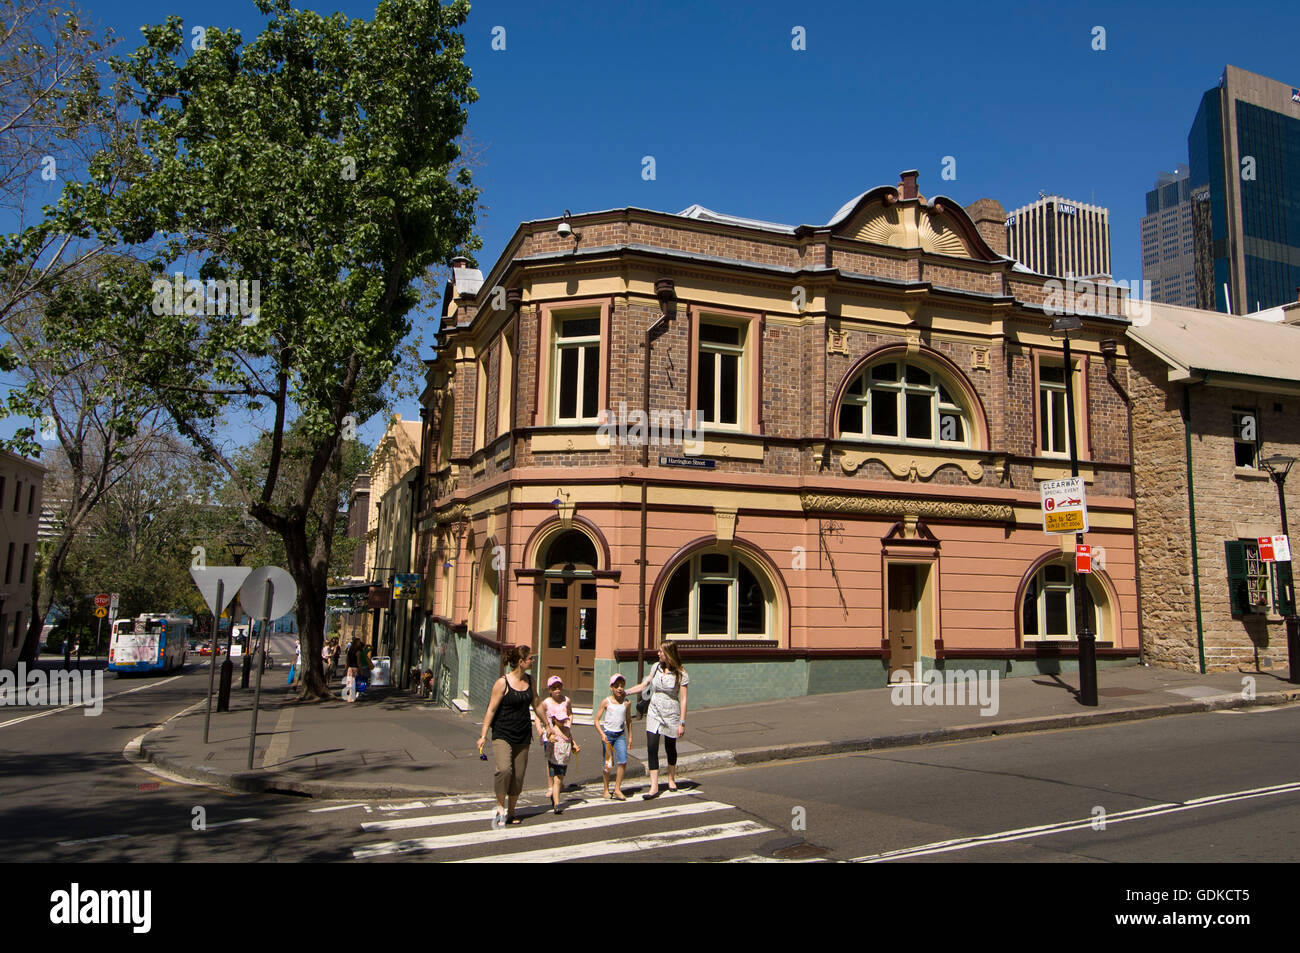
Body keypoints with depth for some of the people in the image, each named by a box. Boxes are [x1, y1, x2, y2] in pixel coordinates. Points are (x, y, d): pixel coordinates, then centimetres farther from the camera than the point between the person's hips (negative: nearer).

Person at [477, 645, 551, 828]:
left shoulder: (529, 680, 6)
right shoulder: (502, 683, -12)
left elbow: (536, 704, 21)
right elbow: (491, 709, -10)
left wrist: (545, 725, 29)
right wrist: (483, 735, -11)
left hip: (523, 736, 5)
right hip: (502, 734, -5)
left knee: (518, 775, 5)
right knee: (504, 769, -23)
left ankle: (510, 812, 22)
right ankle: (500, 807, -2)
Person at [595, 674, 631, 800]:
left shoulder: (627, 703, 0)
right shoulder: (606, 702, -8)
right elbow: (597, 720, -5)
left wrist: (630, 737, 17)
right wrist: (602, 734, -17)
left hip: (620, 735, 2)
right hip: (608, 734, -2)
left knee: (623, 762, -11)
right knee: (608, 764, 2)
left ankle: (617, 789, 3)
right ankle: (606, 789, 20)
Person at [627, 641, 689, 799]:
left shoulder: (681, 674, -9)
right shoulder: (656, 667, 4)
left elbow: (683, 699, -10)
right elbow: (644, 685, 15)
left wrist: (682, 723, -13)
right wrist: (625, 692, 8)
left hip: (671, 715, -3)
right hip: (654, 713, 3)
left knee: (670, 748, 11)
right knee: (651, 748, -7)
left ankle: (671, 779, 35)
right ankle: (654, 787, -7)